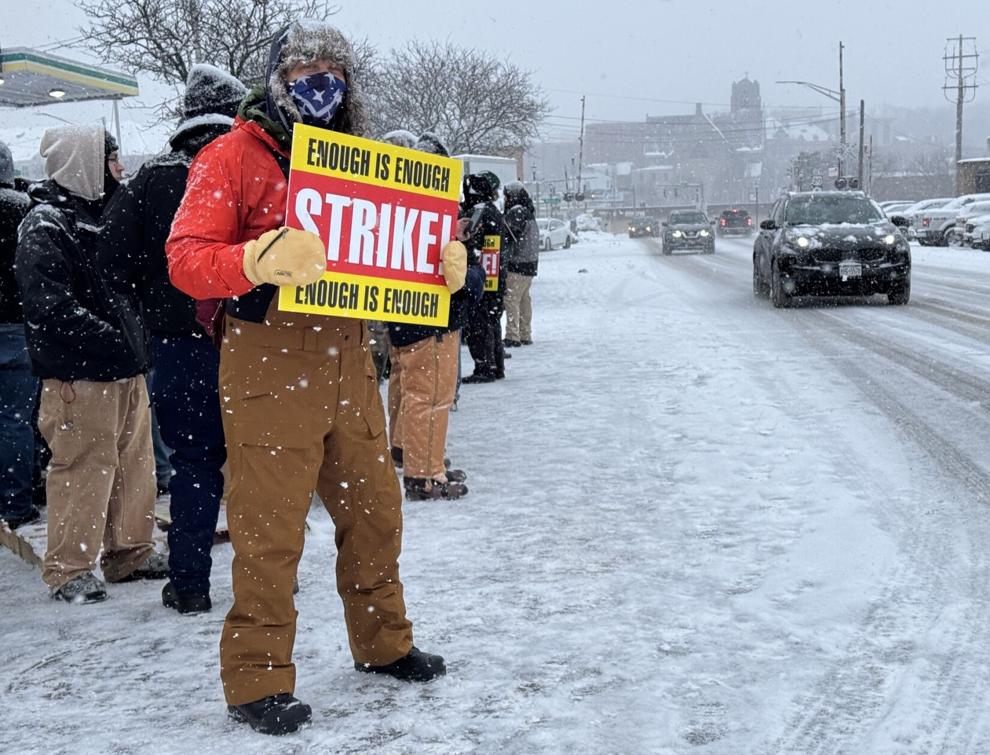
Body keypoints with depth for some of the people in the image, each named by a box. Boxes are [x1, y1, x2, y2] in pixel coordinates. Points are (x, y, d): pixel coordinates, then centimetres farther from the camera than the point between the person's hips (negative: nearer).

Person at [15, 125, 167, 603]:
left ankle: (130, 553, 23)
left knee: (134, 464, 12)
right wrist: (108, 340, -22)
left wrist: (135, 342, 14)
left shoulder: (102, 213, 19)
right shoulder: (44, 226, -9)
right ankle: (68, 569, 4)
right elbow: (50, 304, -19)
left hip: (125, 367, 9)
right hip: (79, 375, -9)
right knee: (84, 468, -6)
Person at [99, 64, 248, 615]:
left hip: (180, 347, 1)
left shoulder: (154, 179, -2)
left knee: (195, 461, 9)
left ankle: (190, 584, 13)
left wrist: (156, 301, 13)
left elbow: (117, 263, -3)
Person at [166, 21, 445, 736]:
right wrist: (261, 259, -32)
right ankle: (257, 681, 14)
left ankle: (383, 643, 35)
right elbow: (187, 258, -14)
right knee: (271, 529, -2)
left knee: (375, 508, 16)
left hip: (349, 363, 6)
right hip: (270, 365, -6)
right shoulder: (235, 155, -5)